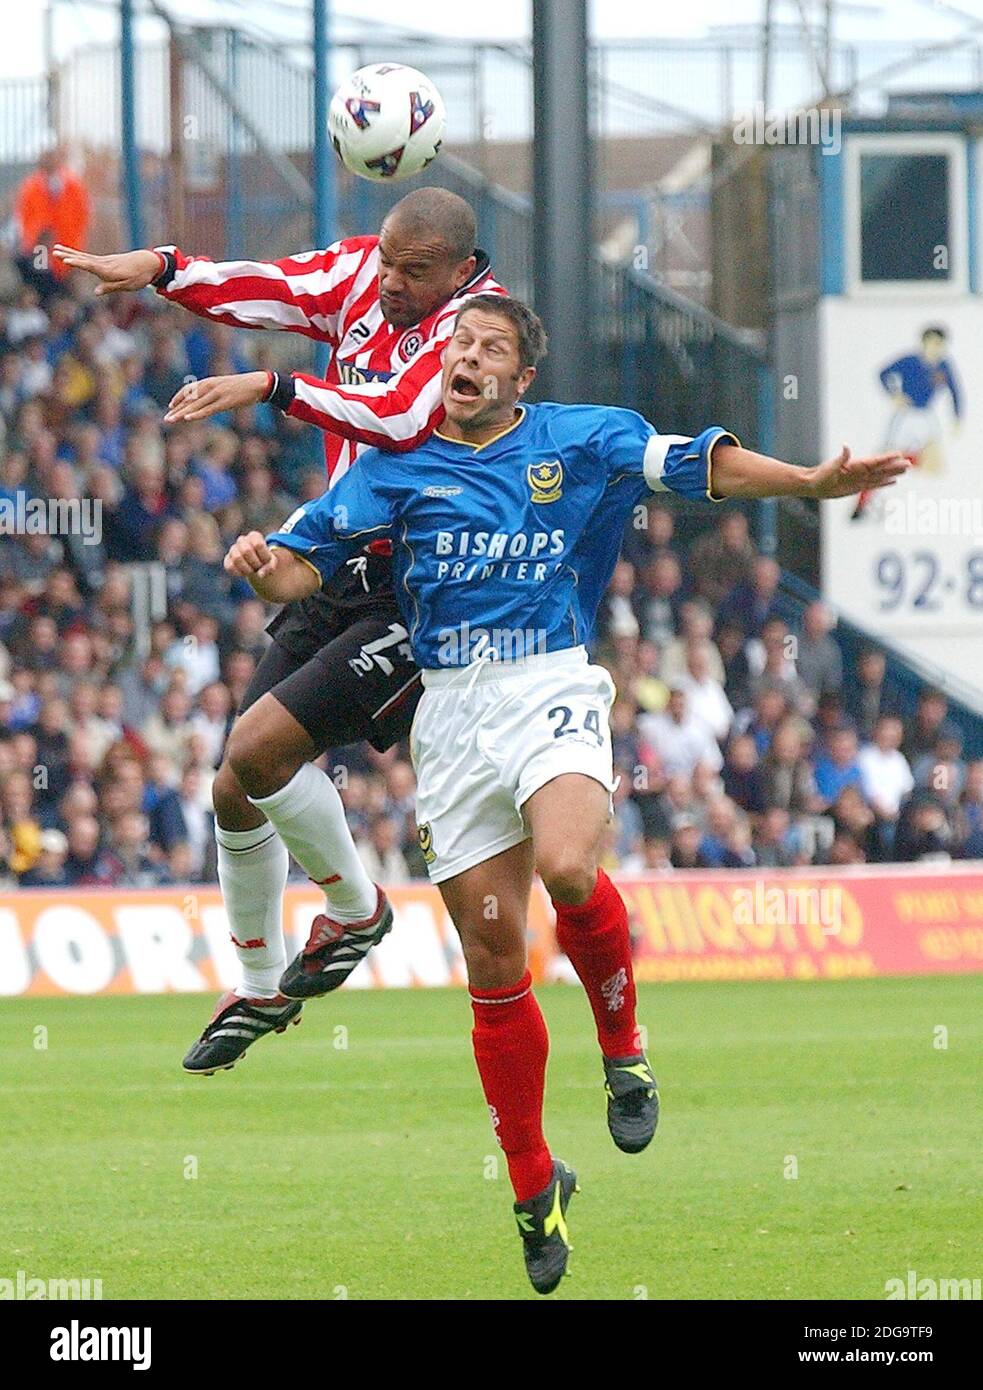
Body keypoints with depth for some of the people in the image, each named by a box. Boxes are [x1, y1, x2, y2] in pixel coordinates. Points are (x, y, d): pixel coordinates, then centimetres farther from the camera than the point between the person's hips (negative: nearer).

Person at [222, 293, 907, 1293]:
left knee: (565, 869, -33)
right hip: (450, 713, 2)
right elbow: (303, 567, 6)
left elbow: (707, 466, 1)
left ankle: (622, 1042, -5)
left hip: (552, 690, -2)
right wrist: (263, 564, -17)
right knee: (493, 964, 2)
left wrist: (813, 482, -13)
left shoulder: (579, 441, 5)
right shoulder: (398, 468, 9)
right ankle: (533, 1184, 15)